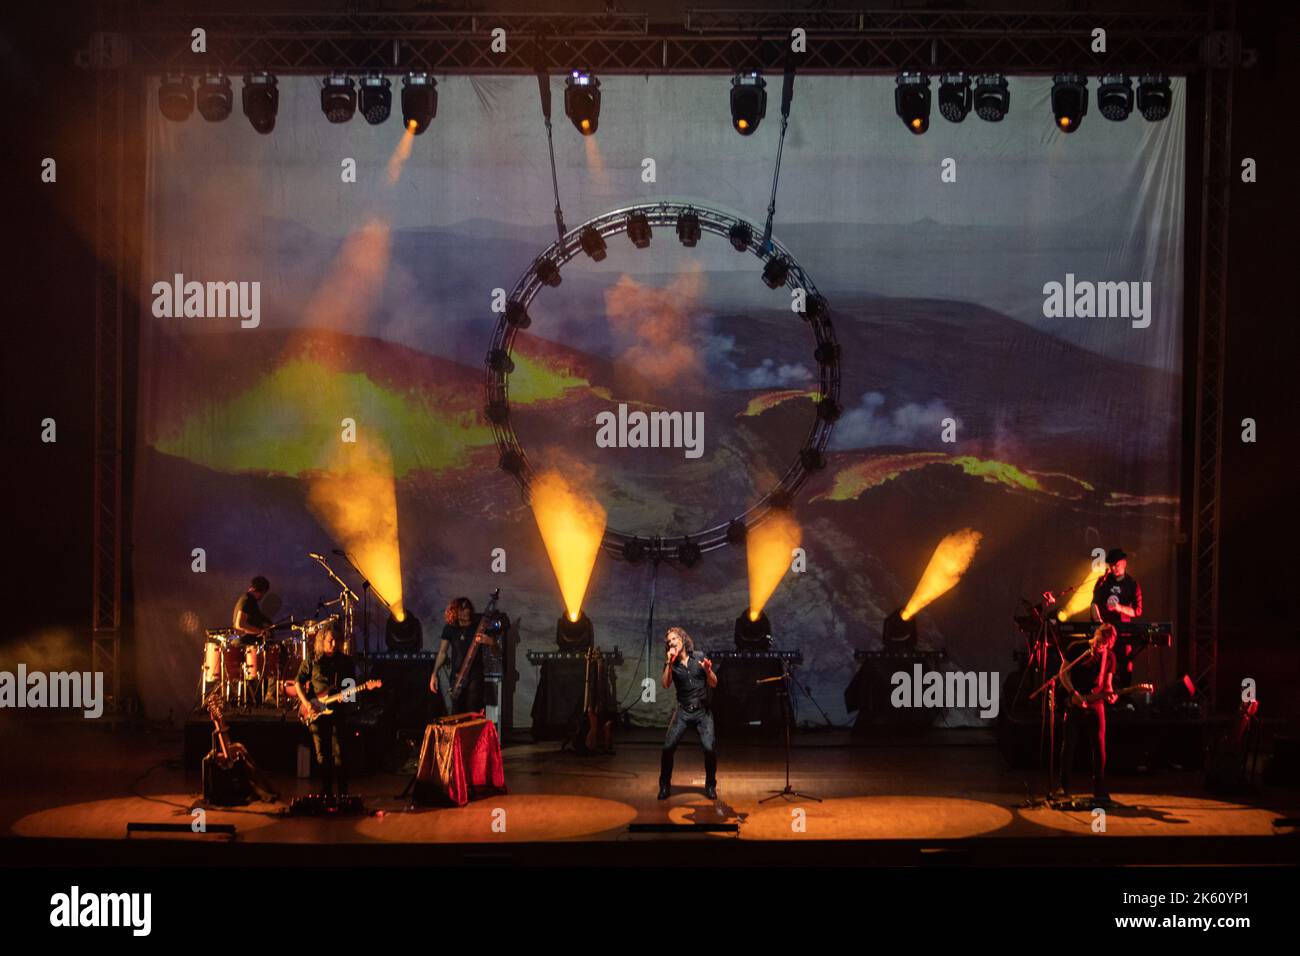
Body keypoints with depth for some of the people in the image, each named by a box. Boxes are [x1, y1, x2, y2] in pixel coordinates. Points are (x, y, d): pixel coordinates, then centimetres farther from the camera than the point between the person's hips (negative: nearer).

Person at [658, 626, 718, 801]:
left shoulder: (699, 657, 2)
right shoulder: (670, 664, 4)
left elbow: (714, 684, 2)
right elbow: (666, 685, -13)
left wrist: (708, 670, -17)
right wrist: (669, 662, -19)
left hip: (702, 710, -1)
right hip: (682, 711, 1)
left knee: (709, 748, -15)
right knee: (668, 747, -14)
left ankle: (710, 786, 5)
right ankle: (665, 786, 3)